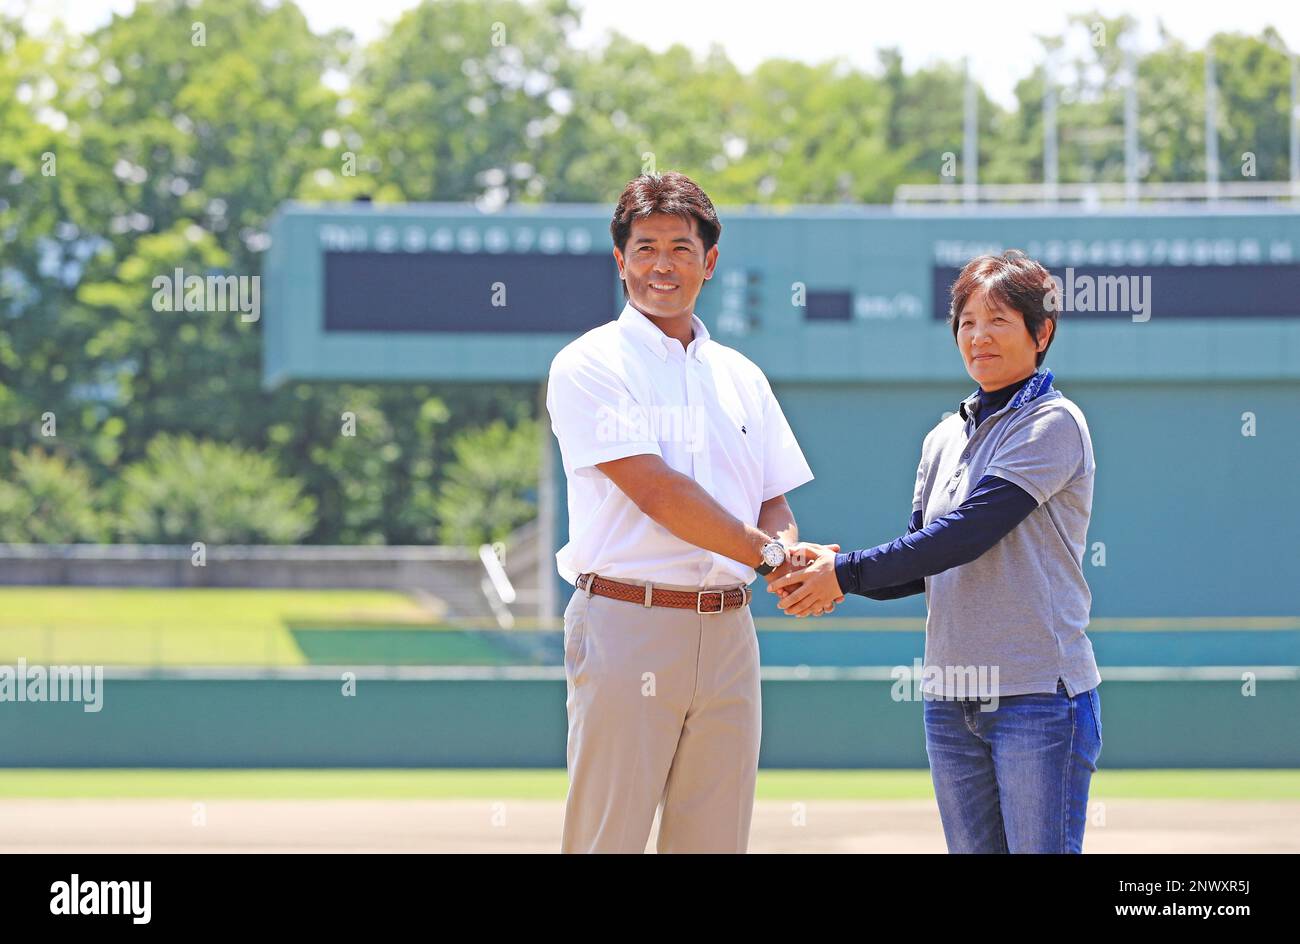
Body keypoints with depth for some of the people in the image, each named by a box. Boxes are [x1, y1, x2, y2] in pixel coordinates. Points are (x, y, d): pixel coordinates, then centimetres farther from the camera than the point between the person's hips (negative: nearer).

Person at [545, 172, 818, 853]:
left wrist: (790, 553, -6)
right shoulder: (589, 366, -1)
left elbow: (774, 503, 17)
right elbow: (654, 491, -11)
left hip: (726, 633, 6)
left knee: (716, 838, 4)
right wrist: (767, 553, -10)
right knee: (606, 838, -7)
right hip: (626, 624, -6)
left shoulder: (739, 376, 18)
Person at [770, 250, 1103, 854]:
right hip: (950, 701, 7)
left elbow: (968, 533, -16)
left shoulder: (1053, 424, -7)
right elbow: (918, 569, 15)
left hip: (1041, 694, -7)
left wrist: (848, 572, -15)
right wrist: (827, 568, -4)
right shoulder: (944, 439, 17)